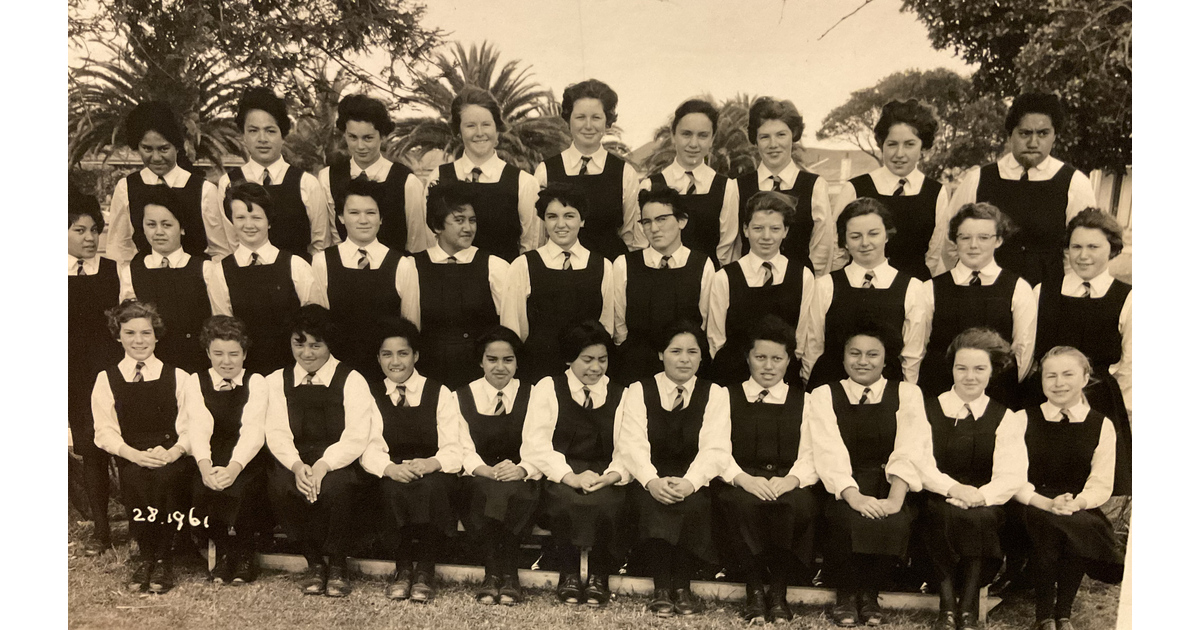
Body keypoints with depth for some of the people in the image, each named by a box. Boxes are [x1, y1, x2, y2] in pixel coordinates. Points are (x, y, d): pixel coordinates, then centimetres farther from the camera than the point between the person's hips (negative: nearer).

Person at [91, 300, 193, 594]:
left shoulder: (178, 377, 11)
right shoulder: (106, 379, 12)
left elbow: (190, 427, 3)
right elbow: (105, 432, 3)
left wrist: (173, 452, -17)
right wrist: (135, 454, -15)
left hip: (172, 460, 0)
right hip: (130, 460, 1)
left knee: (164, 476, -33)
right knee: (136, 478, -33)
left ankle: (163, 558, -16)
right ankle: (146, 556, -14)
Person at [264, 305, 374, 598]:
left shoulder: (351, 381, 0)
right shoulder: (277, 381, 11)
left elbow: (356, 438, -10)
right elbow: (277, 433, 0)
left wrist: (323, 466, -26)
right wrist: (297, 466, -21)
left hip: (338, 464, -3)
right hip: (295, 461, 3)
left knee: (335, 486, -36)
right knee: (279, 486, -31)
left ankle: (337, 565, -8)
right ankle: (314, 562, -6)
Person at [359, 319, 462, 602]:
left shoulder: (440, 394, 9)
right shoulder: (371, 396, 12)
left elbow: (454, 449, -2)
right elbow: (369, 449, -3)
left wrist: (432, 463, -26)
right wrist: (390, 468, -26)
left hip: (433, 475, 0)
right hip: (392, 476, 1)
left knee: (432, 486, -35)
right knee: (395, 489, -35)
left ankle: (425, 571, -22)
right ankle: (403, 568, -17)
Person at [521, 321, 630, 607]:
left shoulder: (620, 396, 16)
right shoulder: (547, 388, 9)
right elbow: (536, 442, -4)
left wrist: (612, 475, -17)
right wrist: (570, 477, -18)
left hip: (604, 480, 1)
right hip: (558, 479, -1)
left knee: (606, 503, -32)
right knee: (567, 500, -34)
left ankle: (599, 577, -13)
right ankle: (568, 575, -15)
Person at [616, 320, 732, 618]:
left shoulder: (715, 394, 7)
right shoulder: (639, 391, 7)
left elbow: (715, 448, -6)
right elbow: (631, 443, -6)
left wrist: (689, 482, -25)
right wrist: (652, 481, -25)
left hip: (693, 485, 0)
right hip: (650, 484, 0)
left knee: (694, 504, -31)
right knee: (651, 504, -31)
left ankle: (682, 586, -10)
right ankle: (661, 587, -14)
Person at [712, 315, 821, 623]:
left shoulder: (804, 401, 17)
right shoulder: (727, 397, 14)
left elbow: (810, 455, 4)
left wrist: (791, 479, -19)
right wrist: (743, 478, -20)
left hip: (789, 484, 1)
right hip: (741, 483, -1)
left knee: (798, 503, -34)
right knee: (744, 502, -36)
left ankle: (779, 589, -15)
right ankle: (754, 589, -18)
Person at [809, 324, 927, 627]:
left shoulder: (906, 393, 7)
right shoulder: (823, 396, 5)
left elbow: (908, 451, -8)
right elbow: (829, 452, -10)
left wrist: (894, 499, -25)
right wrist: (854, 496, -27)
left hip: (890, 487, 1)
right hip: (843, 491, -1)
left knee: (894, 522, -30)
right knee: (849, 521, -31)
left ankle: (869, 593, -2)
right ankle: (846, 593, -3)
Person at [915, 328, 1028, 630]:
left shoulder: (1007, 419, 10)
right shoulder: (928, 409, 8)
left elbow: (1011, 474, -4)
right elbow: (921, 464, -4)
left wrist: (981, 495, -24)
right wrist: (953, 488, -23)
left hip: (984, 507, 0)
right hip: (936, 501, 0)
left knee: (981, 517, -32)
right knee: (946, 514, -33)